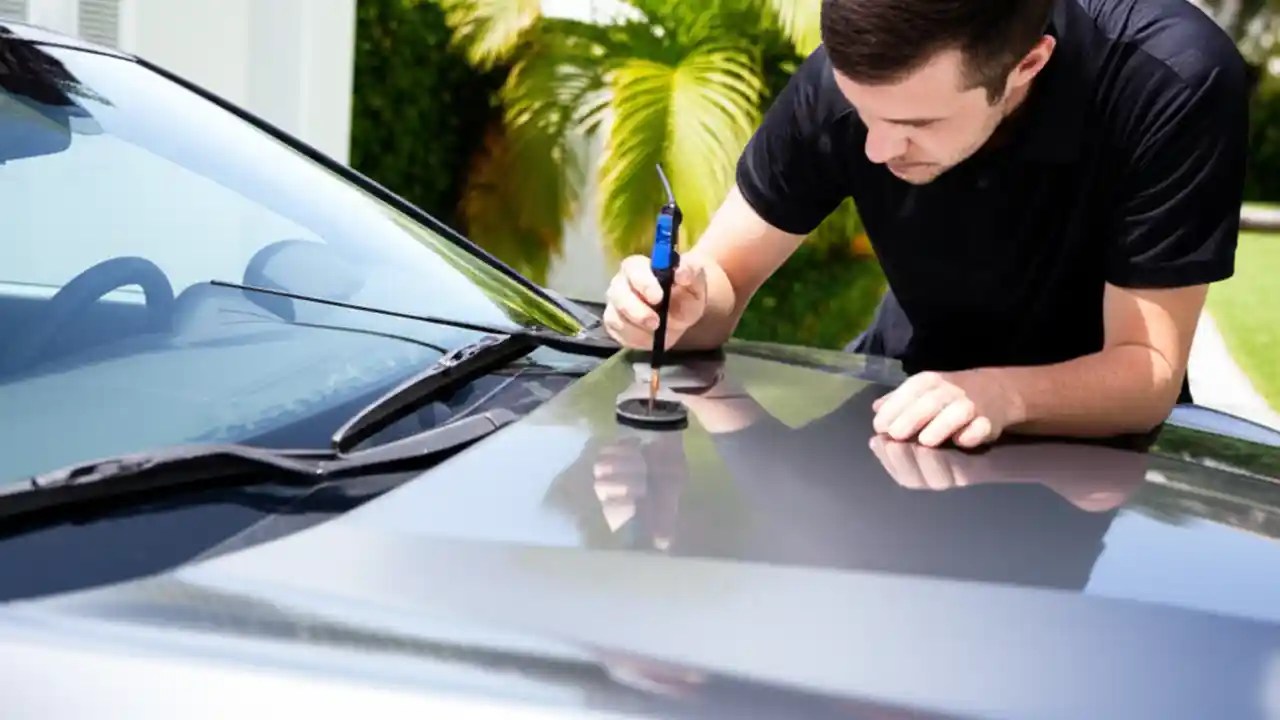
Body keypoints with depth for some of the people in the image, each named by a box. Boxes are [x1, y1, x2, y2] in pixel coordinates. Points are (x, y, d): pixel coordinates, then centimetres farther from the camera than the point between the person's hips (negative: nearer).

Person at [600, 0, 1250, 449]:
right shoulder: (850, 73, -21)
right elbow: (724, 279, -11)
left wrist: (1003, 393, -45)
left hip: (1093, 433, -2)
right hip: (907, 388, 2)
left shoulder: (1174, 81, -30)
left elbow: (1149, 371, -26)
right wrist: (683, 304, -34)